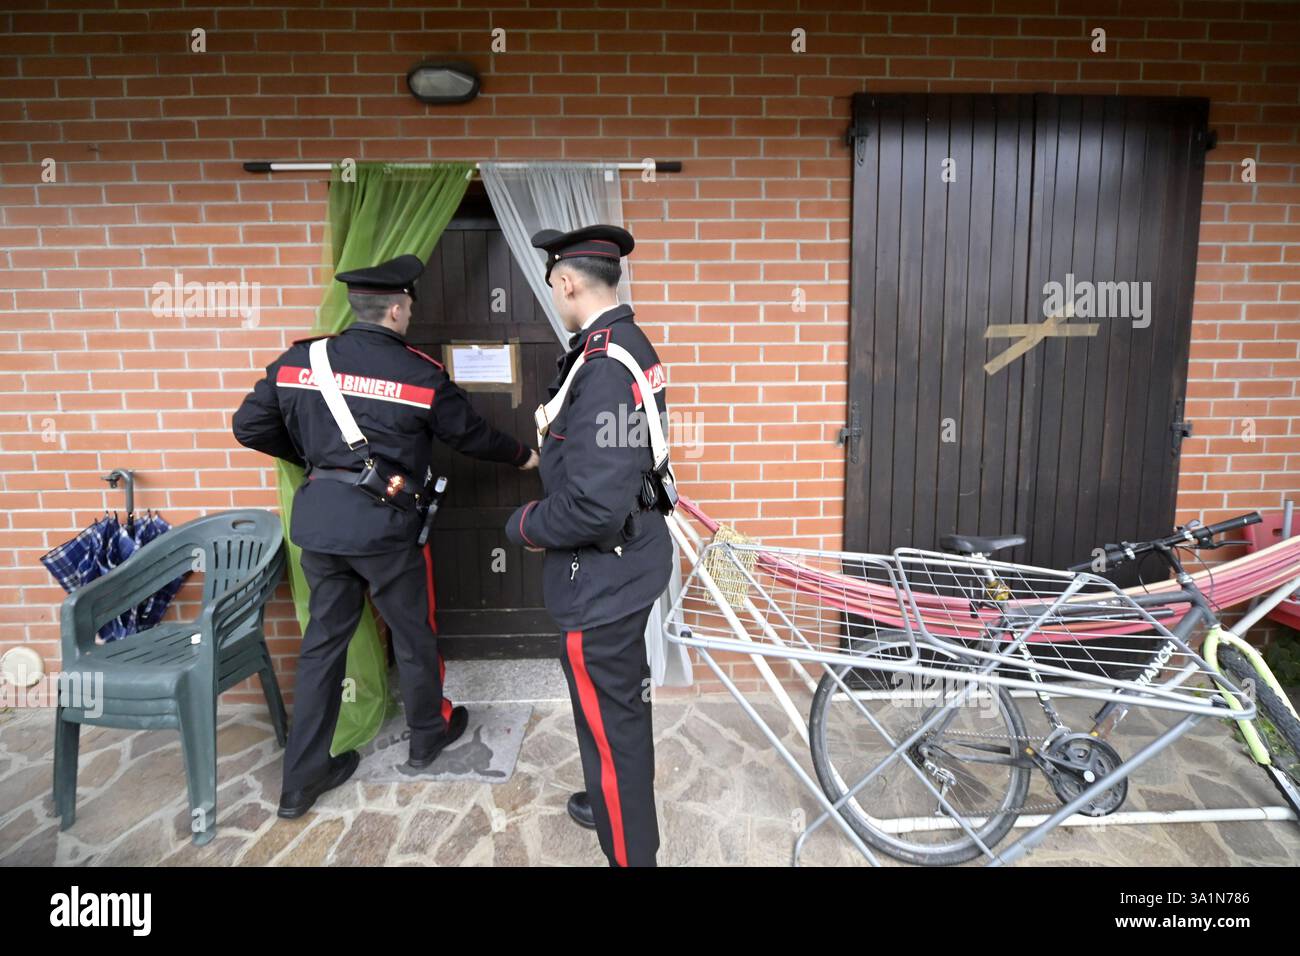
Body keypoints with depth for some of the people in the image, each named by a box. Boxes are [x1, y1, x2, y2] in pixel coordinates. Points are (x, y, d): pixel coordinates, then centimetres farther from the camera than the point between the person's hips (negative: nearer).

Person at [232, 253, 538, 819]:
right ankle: (427, 735, 39)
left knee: (324, 638, 16)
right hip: (382, 522, -4)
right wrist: (522, 456, 22)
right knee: (412, 632, 16)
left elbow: (249, 426, 8)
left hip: (317, 517, 5)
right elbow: (471, 435, 5)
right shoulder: (421, 373, -6)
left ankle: (301, 780, 24)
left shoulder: (299, 360, 4)